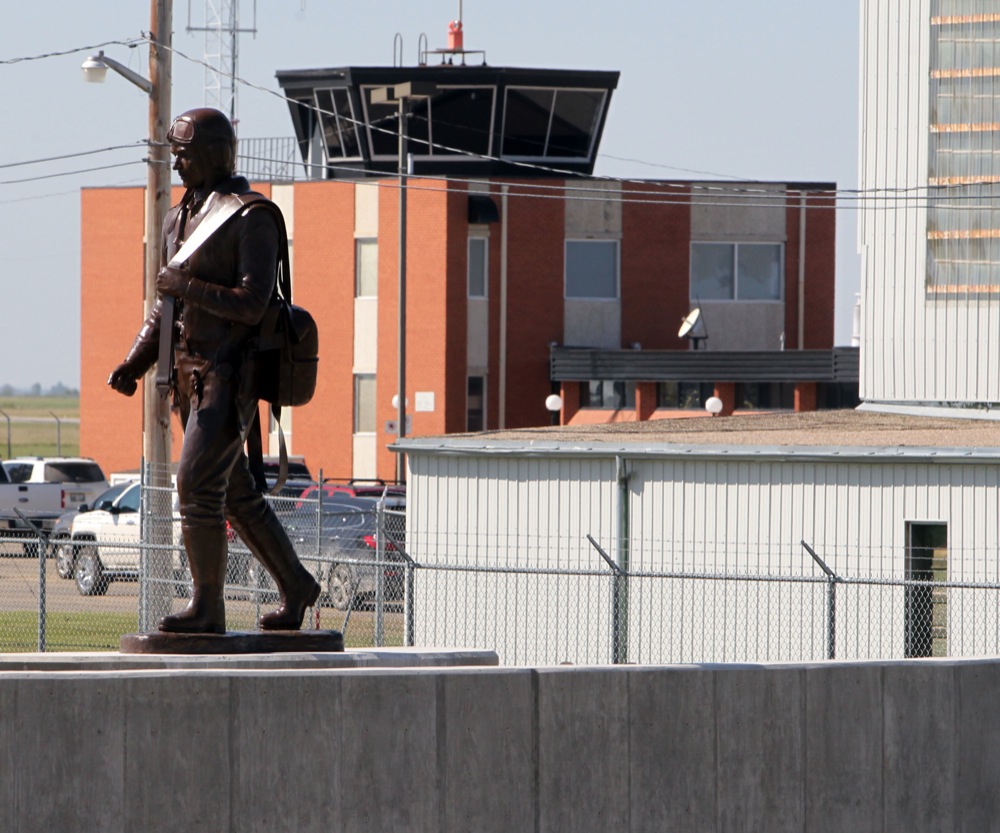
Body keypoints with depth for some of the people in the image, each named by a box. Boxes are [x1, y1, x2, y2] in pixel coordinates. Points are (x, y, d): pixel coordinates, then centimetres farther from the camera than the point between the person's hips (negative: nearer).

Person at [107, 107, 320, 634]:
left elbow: (251, 305, -20)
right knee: (235, 491, 13)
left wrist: (187, 286, -16)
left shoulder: (251, 219, -12)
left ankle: (207, 608, -9)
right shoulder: (179, 219, 14)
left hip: (231, 373, -9)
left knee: (197, 482, -14)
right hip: (193, 373, 9)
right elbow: (165, 306, 19)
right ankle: (294, 585, 26)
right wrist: (134, 364, 7)